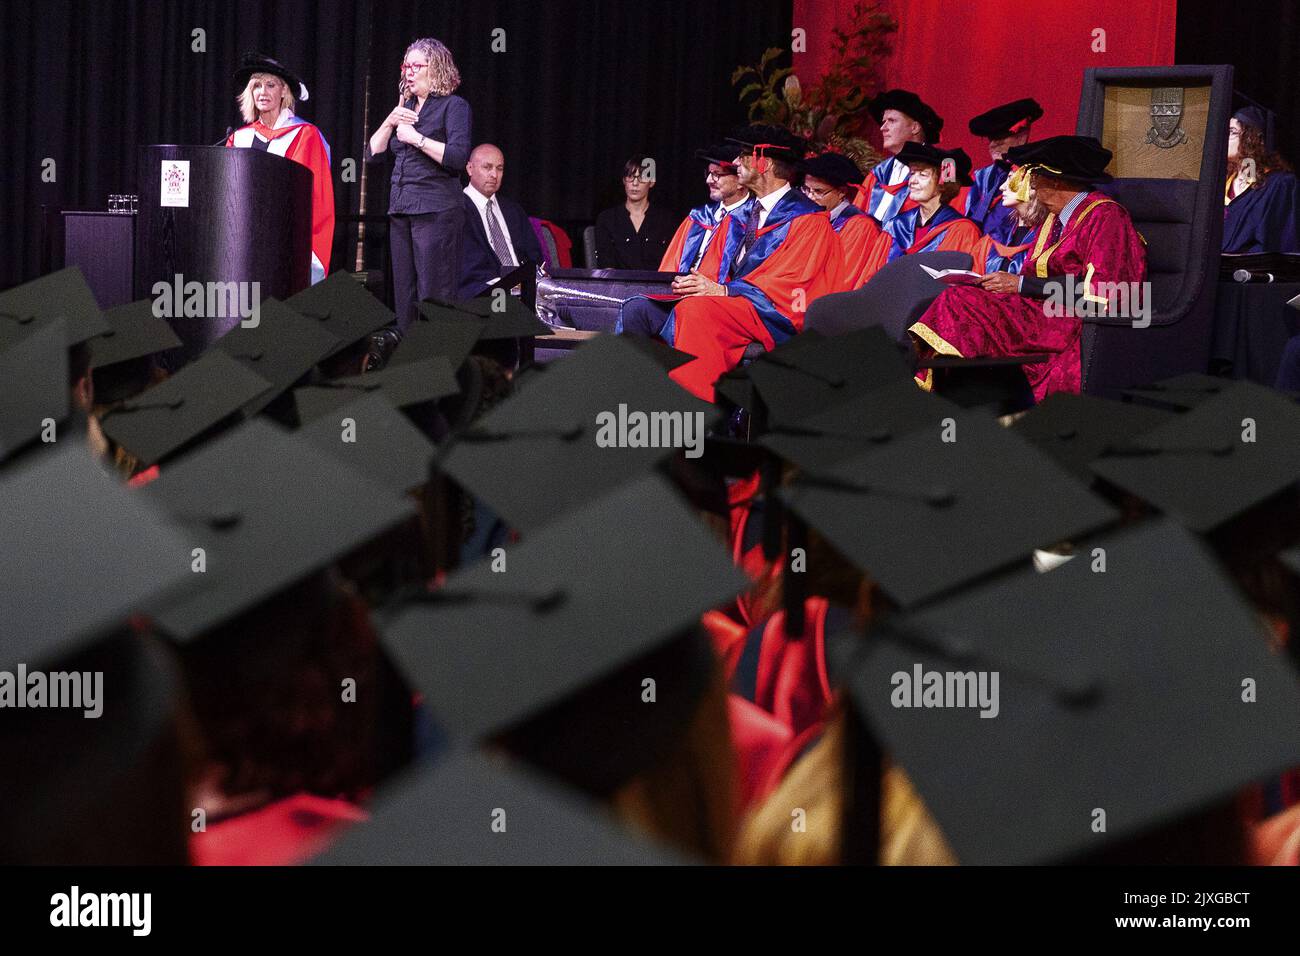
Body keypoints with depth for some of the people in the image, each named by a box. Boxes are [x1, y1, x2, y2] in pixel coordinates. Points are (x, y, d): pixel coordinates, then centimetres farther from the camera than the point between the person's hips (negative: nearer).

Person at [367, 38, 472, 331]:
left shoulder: (453, 106, -2)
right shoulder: (405, 108, 19)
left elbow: (458, 157, -15)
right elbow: (373, 153, 17)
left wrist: (417, 139, -12)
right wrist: (389, 122, 3)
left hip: (436, 210, -8)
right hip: (401, 209, 8)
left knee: (434, 295, -11)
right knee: (404, 294, 7)